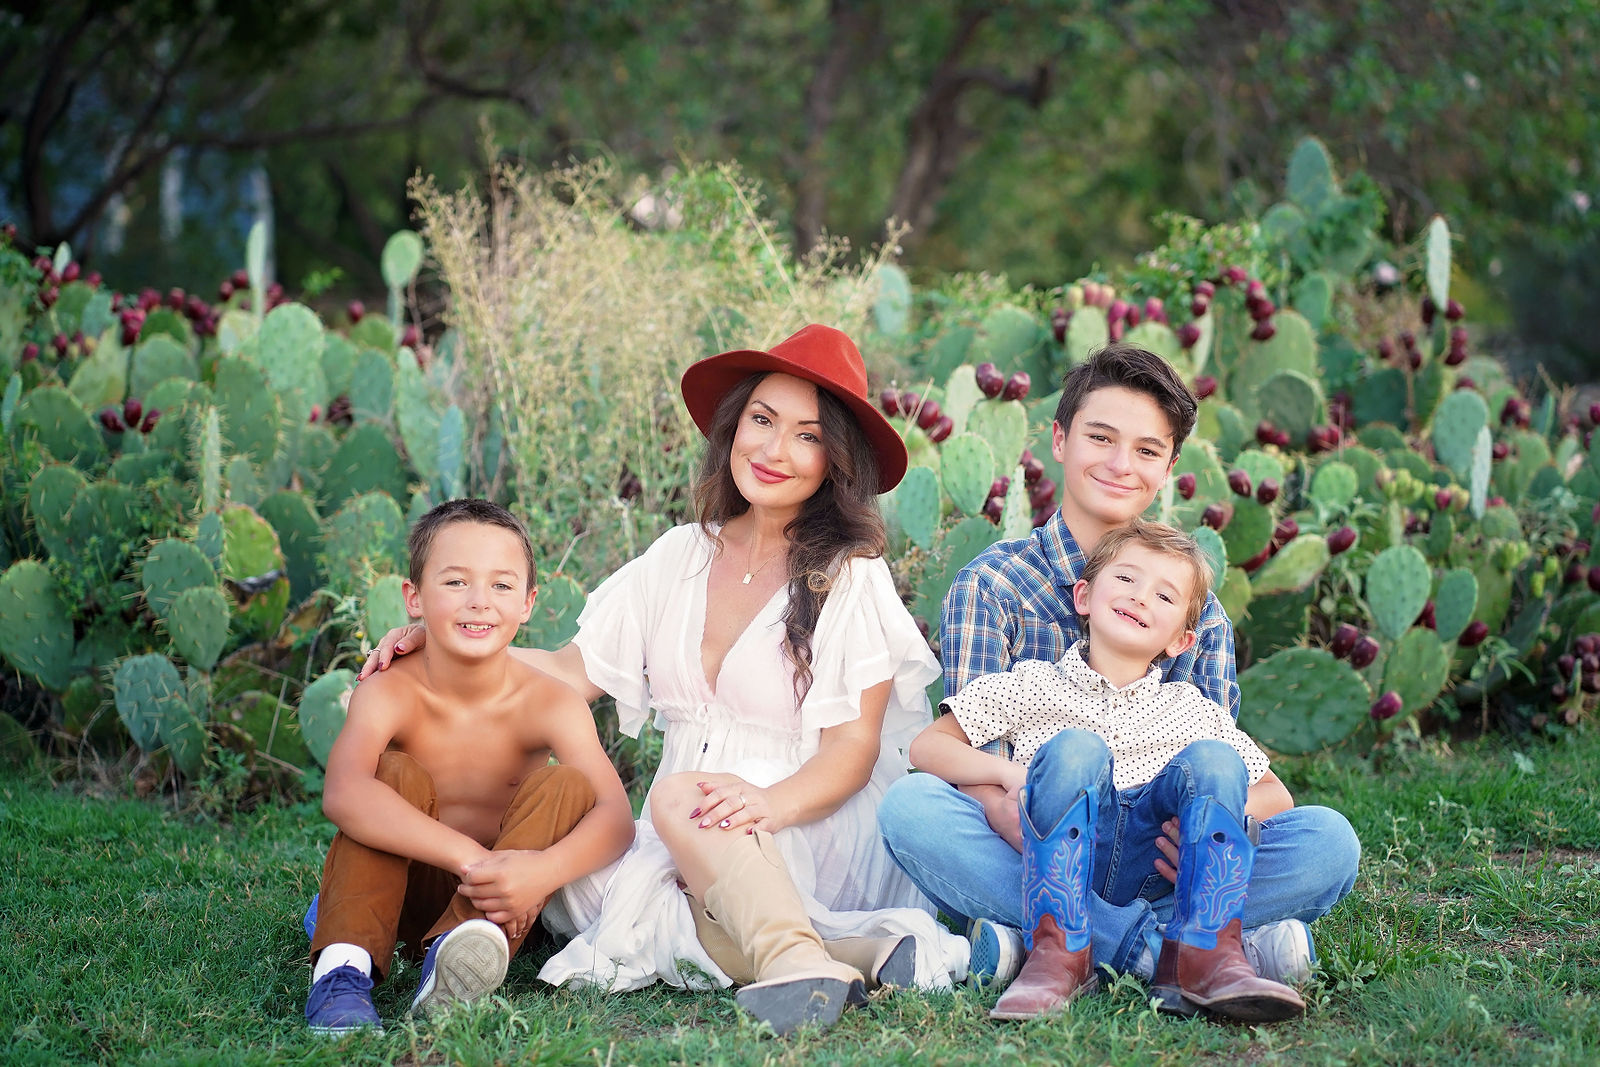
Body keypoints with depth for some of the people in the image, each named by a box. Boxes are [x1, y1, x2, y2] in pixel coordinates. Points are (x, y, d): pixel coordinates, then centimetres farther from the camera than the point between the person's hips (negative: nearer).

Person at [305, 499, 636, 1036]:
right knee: (395, 774, -25)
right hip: (404, 888, -1)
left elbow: (615, 815, -25)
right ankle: (344, 966, -38)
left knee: (566, 786, -21)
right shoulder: (390, 694, -18)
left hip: (498, 900, 1)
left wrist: (544, 870, -47)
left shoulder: (550, 704, -14)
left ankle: (460, 942, -40)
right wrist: (470, 858, -48)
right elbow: (343, 793, -39)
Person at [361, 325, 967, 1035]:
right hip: (684, 853, 5)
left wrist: (768, 802, -30)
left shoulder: (851, 578, -1)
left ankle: (800, 962, -50)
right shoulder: (679, 558, 13)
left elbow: (853, 748, -9)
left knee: (682, 797, -33)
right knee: (571, 884, -25)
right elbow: (573, 674, 12)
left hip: (809, 837, -5)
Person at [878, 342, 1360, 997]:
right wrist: (1014, 817, -32)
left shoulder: (1196, 607, 14)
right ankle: (1166, 946, -33)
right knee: (911, 804, -32)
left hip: (1154, 865, 2)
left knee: (1327, 839, -22)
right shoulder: (993, 585, 4)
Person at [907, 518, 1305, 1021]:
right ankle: (1058, 952, -34)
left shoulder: (1192, 711, 20)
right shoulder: (1031, 686, 15)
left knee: (1212, 759, -19)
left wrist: (1214, 814, -4)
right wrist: (1008, 772, -8)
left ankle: (1205, 952, -32)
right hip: (1058, 876, -2)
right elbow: (926, 747, 11)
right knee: (1075, 746, -26)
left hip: (1151, 874, 2)